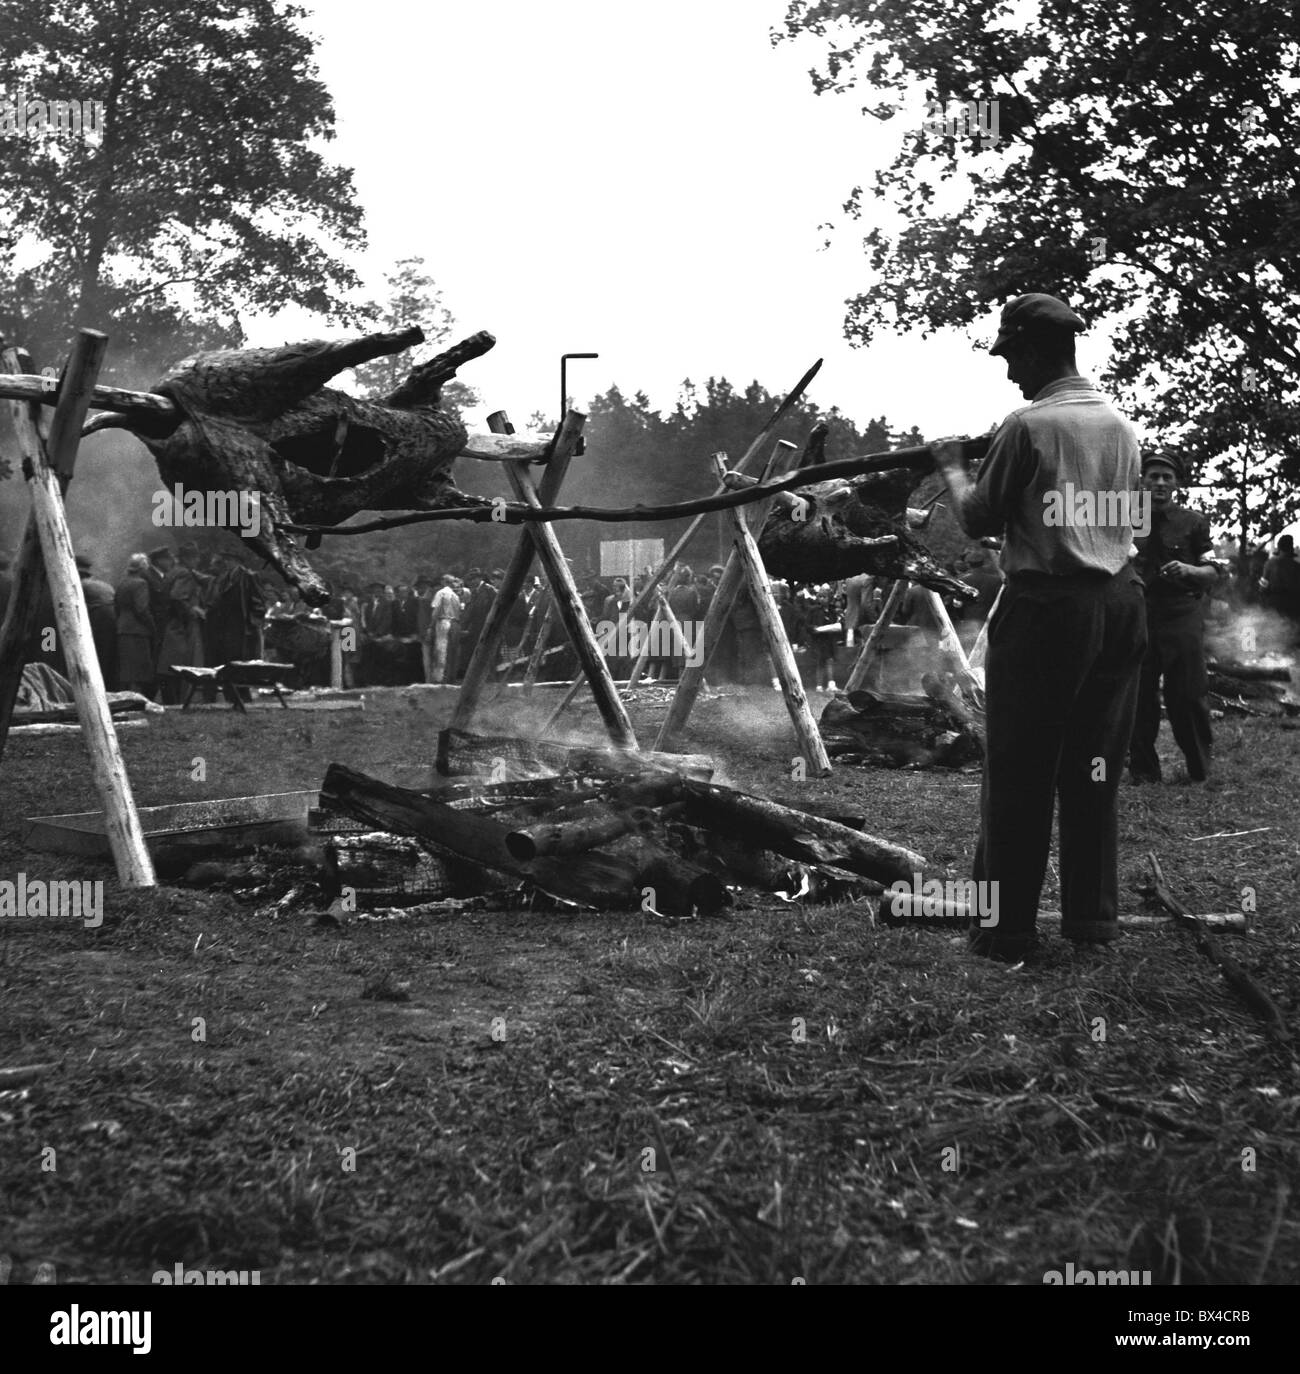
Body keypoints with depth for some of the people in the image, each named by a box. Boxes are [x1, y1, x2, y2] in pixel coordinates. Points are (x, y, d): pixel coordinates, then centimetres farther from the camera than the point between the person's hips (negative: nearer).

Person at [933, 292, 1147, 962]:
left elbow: (978, 519, -5)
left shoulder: (1028, 426, -11)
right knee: (1095, 767, 13)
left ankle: (1004, 927, 4)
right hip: (1120, 602, 7)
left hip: (1047, 606, -6)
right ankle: (1093, 916, 20)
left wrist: (952, 466, 13)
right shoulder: (1120, 424, 10)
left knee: (1019, 772, 1)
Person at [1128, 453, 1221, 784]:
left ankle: (1200, 773, 11)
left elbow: (1212, 572, 3)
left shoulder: (1194, 522, 5)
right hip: (1137, 617, 2)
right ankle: (1143, 772, 12)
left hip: (1182, 617, -2)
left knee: (1188, 696, -3)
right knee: (1138, 698, 2)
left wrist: (1188, 570, -18)